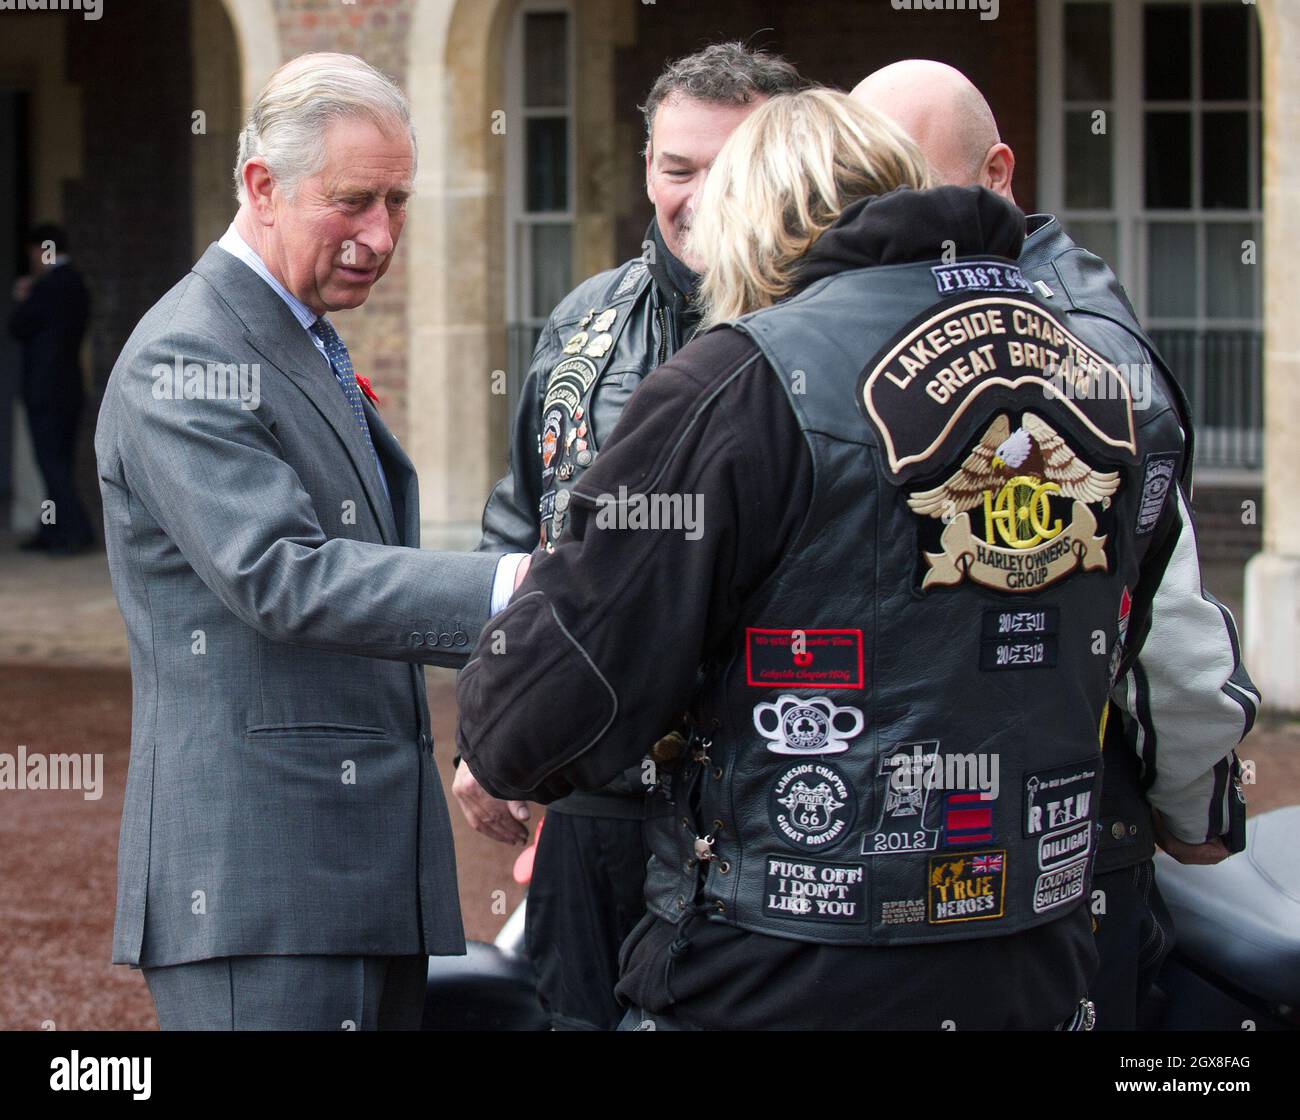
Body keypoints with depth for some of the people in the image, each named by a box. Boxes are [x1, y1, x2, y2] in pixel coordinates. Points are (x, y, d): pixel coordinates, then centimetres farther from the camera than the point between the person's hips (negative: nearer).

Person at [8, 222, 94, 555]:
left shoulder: (47, 287, -16)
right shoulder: (77, 284, 12)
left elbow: (18, 327, -10)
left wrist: (22, 299, 7)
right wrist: (29, 299, 16)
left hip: (44, 389, -9)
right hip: (69, 388, 9)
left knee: (51, 462, -6)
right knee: (60, 464, 11)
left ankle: (77, 531, -12)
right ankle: (52, 532, 15)